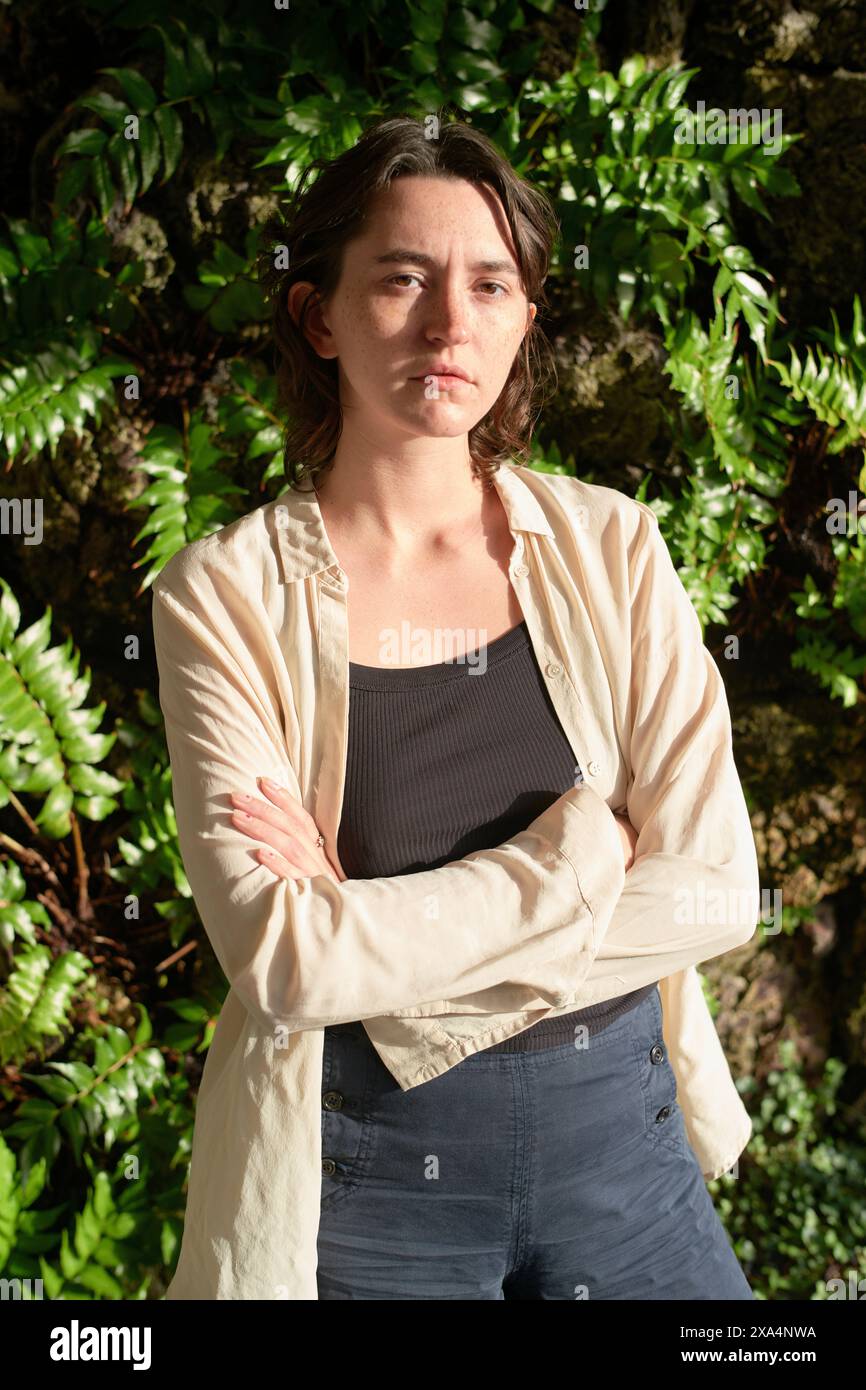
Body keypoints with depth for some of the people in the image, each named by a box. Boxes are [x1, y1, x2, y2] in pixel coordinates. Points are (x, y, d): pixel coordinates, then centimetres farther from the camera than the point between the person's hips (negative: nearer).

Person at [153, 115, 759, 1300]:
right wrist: (581, 849, -15)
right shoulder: (225, 594, -12)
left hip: (622, 1122, 2)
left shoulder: (610, 546, -5)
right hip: (371, 1158, -2)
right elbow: (284, 963, -20)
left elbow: (717, 891, -11)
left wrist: (384, 938, -16)